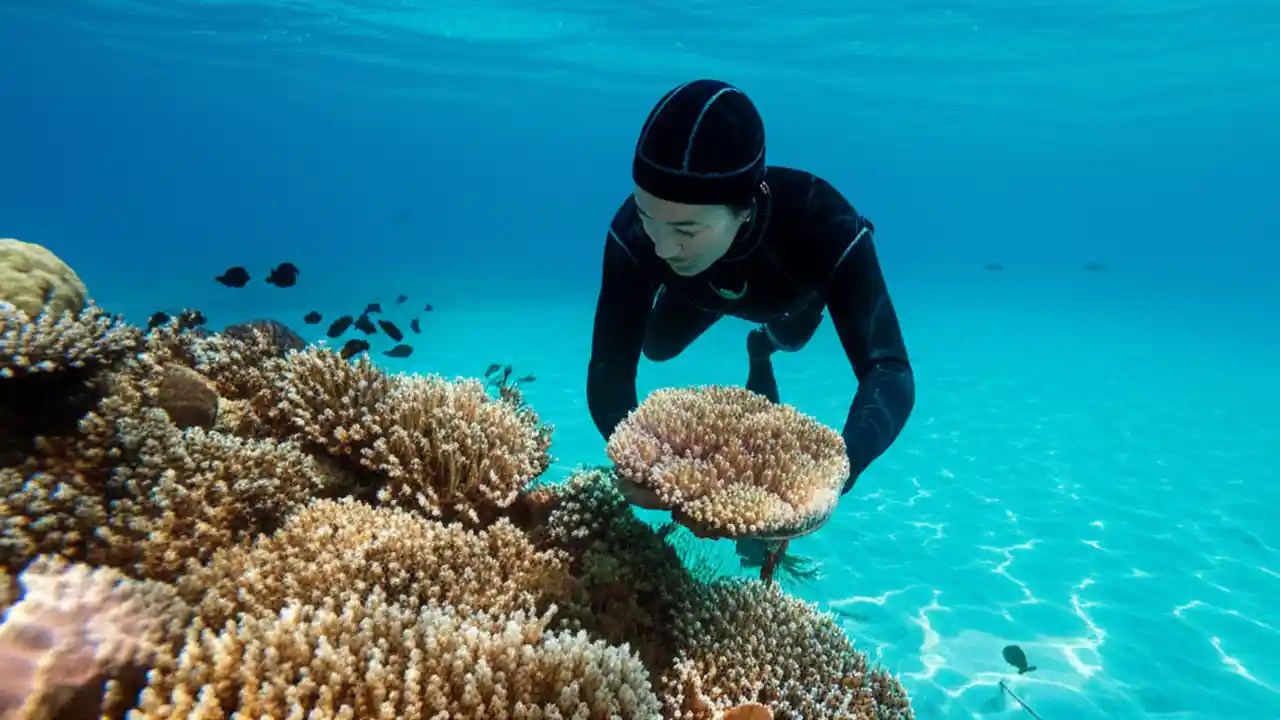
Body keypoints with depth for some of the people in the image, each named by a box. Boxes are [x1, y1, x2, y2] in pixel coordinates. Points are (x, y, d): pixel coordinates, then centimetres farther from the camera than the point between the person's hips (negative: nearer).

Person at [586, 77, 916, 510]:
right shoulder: (634, 232, -43)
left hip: (796, 293, -1)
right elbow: (609, 369, -40)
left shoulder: (826, 227, -49)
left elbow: (889, 371, -50)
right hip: (705, 292, 1)